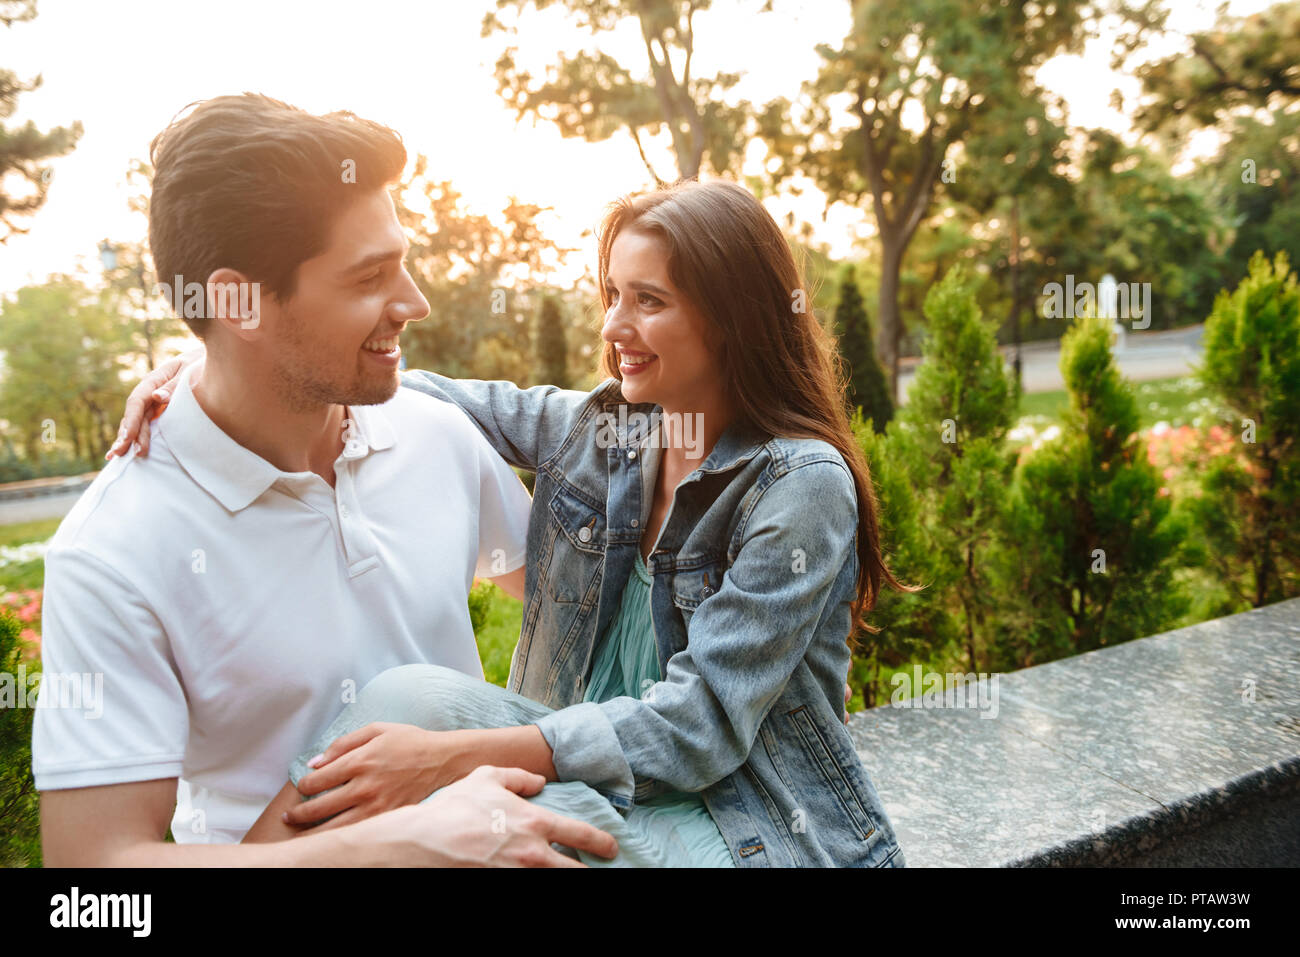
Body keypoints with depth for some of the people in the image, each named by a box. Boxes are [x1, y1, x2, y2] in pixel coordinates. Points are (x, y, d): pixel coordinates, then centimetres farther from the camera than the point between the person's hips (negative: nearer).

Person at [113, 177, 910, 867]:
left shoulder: (803, 482, -14)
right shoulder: (592, 429, 3)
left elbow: (703, 720, -20)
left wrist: (453, 755, -28)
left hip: (745, 826, -5)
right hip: (590, 790, 5)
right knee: (413, 696, -23)